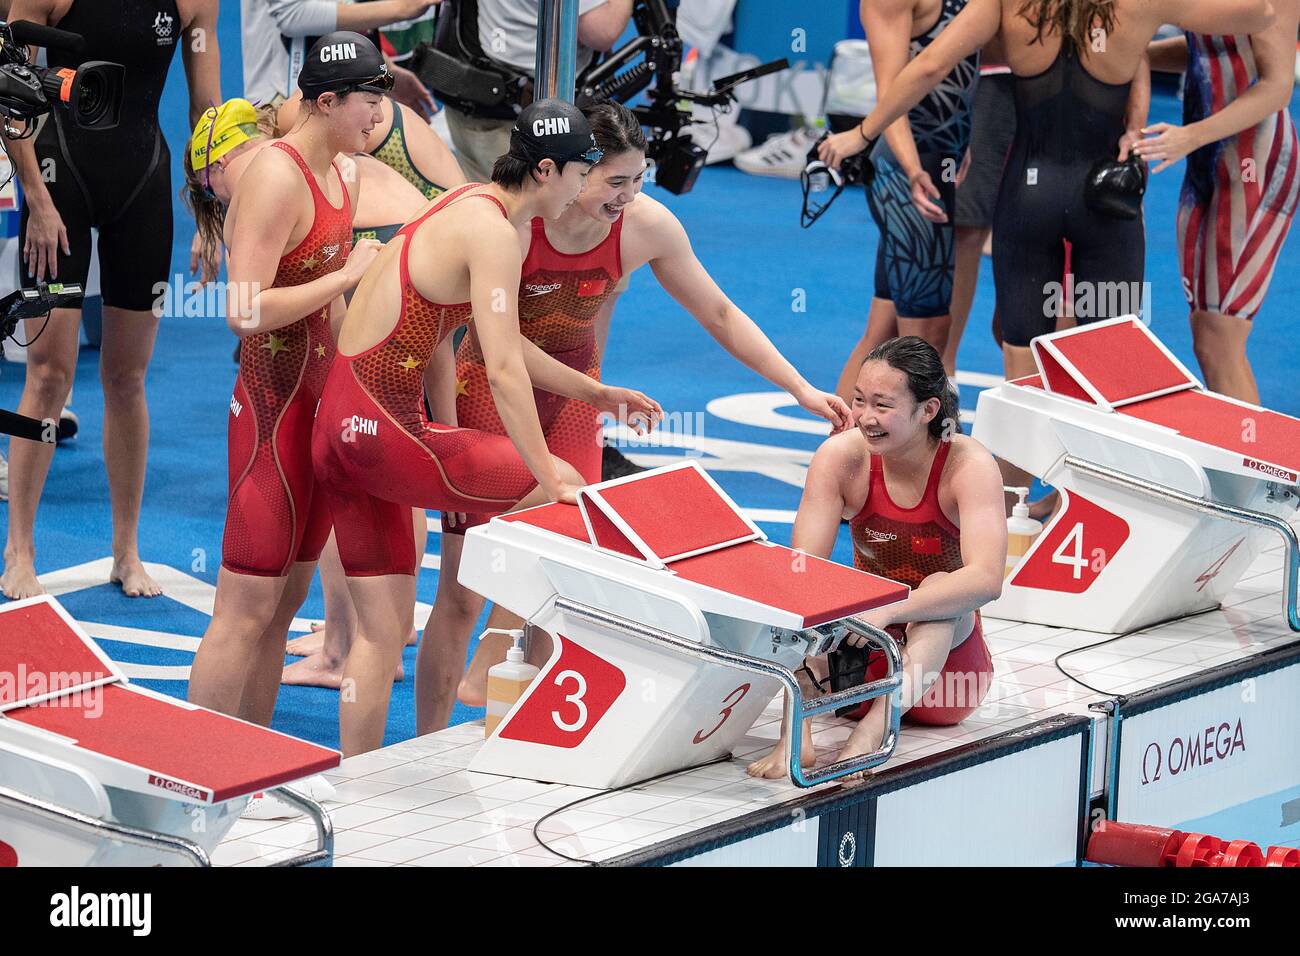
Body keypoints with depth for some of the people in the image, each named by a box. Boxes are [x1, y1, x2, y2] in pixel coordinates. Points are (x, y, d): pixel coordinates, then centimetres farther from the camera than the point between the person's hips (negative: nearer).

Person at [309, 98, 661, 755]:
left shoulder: (469, 205, 15)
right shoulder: (493, 231, -15)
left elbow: (503, 341, 26)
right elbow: (503, 369, -22)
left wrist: (593, 393, 28)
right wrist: (550, 479, -20)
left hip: (339, 425, 10)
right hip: (381, 428, -10)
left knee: (381, 628, 11)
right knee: (558, 486, 2)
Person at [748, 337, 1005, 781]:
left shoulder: (969, 465, -19)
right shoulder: (841, 456, -12)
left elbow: (986, 580, -34)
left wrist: (887, 611, -47)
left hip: (944, 660, -2)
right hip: (864, 664, 2)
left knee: (940, 590, -32)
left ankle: (872, 730, -50)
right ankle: (795, 735, -43)